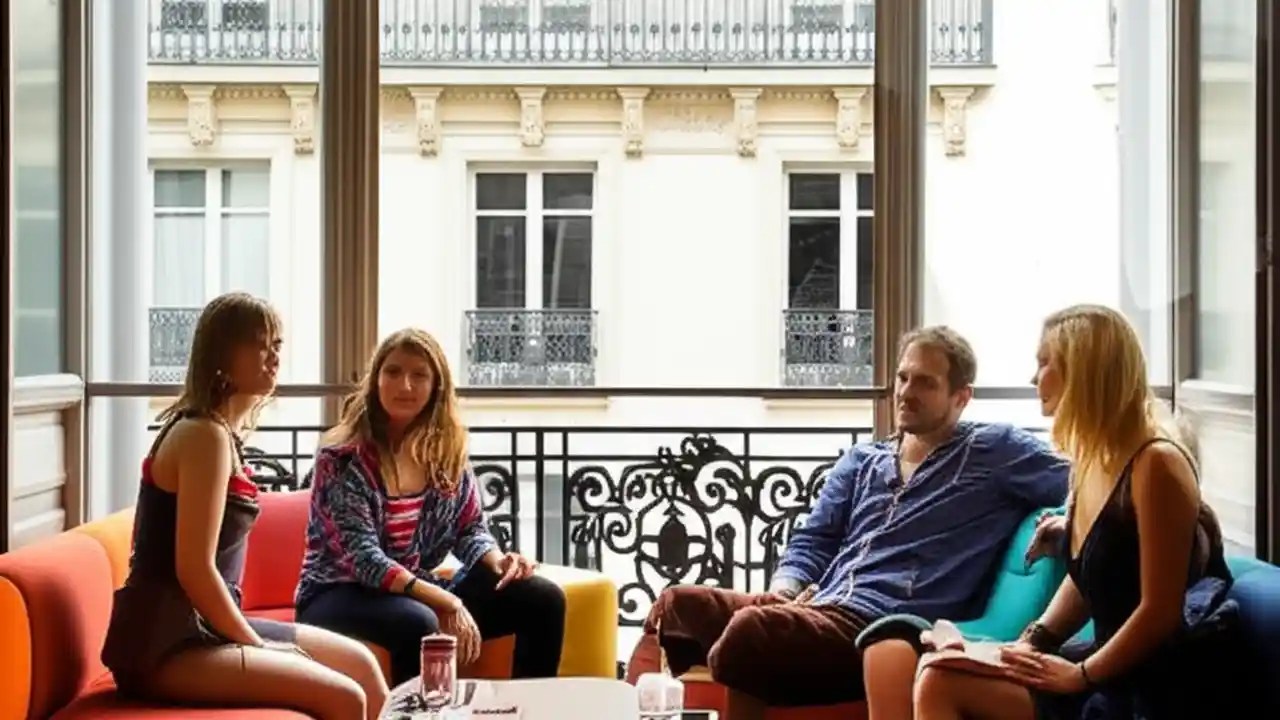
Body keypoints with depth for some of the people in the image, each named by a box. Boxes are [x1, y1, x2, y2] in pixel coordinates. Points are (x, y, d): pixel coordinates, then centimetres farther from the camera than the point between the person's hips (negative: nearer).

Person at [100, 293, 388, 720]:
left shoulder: (224, 431, 13)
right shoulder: (205, 434, -17)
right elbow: (194, 569, -22)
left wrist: (254, 639, 7)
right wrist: (257, 646, -11)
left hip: (201, 627, 10)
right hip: (166, 644, -10)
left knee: (361, 664, 13)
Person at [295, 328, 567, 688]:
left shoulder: (447, 451, 2)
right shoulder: (341, 459, -16)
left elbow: (471, 529, 8)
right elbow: (364, 559, -23)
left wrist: (499, 562, -16)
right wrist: (446, 602, -31)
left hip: (419, 590, 6)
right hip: (339, 596, -6)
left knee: (543, 598, -9)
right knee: (419, 623, -39)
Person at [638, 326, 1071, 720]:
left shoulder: (995, 452, 11)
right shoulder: (861, 461, 26)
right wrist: (785, 588, 1)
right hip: (816, 608, 6)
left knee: (752, 626, -34)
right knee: (679, 604, -16)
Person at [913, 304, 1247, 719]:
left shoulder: (1156, 463, -18)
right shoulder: (1091, 457, 8)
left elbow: (1161, 612, -18)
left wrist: (1081, 675, -10)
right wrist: (1034, 640, 2)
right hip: (1111, 669, 8)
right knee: (938, 683, -5)